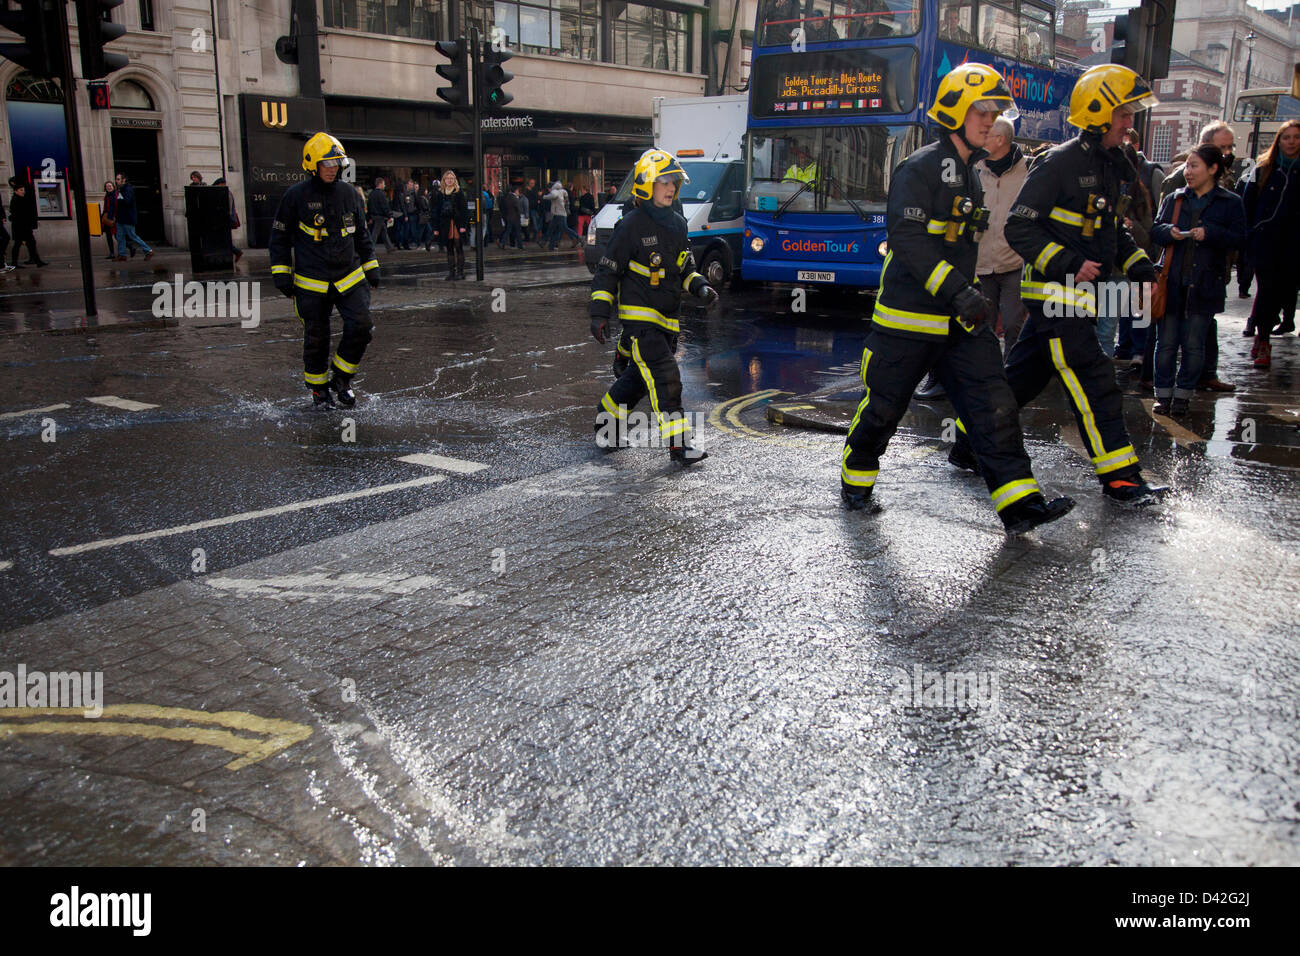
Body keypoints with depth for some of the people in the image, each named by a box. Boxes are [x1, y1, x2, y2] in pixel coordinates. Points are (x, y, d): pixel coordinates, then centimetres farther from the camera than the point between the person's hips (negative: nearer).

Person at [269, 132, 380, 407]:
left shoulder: (348, 193, 7)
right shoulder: (297, 196, -5)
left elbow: (361, 233, 18)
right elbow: (280, 237, 2)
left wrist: (371, 267, 16)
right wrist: (281, 275, -2)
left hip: (349, 277, 3)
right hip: (311, 282, -3)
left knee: (361, 327, -9)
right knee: (316, 337, 4)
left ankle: (341, 378, 11)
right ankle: (318, 387, 24)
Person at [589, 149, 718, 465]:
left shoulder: (677, 225, 12)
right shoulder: (631, 226, -10)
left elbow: (685, 269, 23)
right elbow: (607, 271, -7)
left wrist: (700, 287, 3)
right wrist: (599, 314, -13)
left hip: (666, 318, 8)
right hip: (639, 317, -7)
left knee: (638, 378, 15)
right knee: (665, 377, -14)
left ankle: (607, 420, 35)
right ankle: (678, 444, -10)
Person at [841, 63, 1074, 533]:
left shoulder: (970, 175, 17)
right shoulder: (921, 168, -11)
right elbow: (907, 239, -22)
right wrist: (959, 291, -27)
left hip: (960, 319, 7)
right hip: (908, 316, -7)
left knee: (994, 406, -3)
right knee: (884, 405, 5)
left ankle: (1021, 505, -4)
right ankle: (855, 480, 28)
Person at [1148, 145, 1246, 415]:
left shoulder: (1231, 203, 3)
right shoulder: (1174, 199, 11)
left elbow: (1239, 238, -4)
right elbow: (1155, 231, 8)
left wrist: (1209, 233, -18)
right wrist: (1169, 232, -13)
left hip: (1204, 285, -2)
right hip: (1171, 282, 2)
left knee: (1193, 345, 2)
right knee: (1166, 342, 4)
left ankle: (1182, 395, 14)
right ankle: (1163, 394, 15)